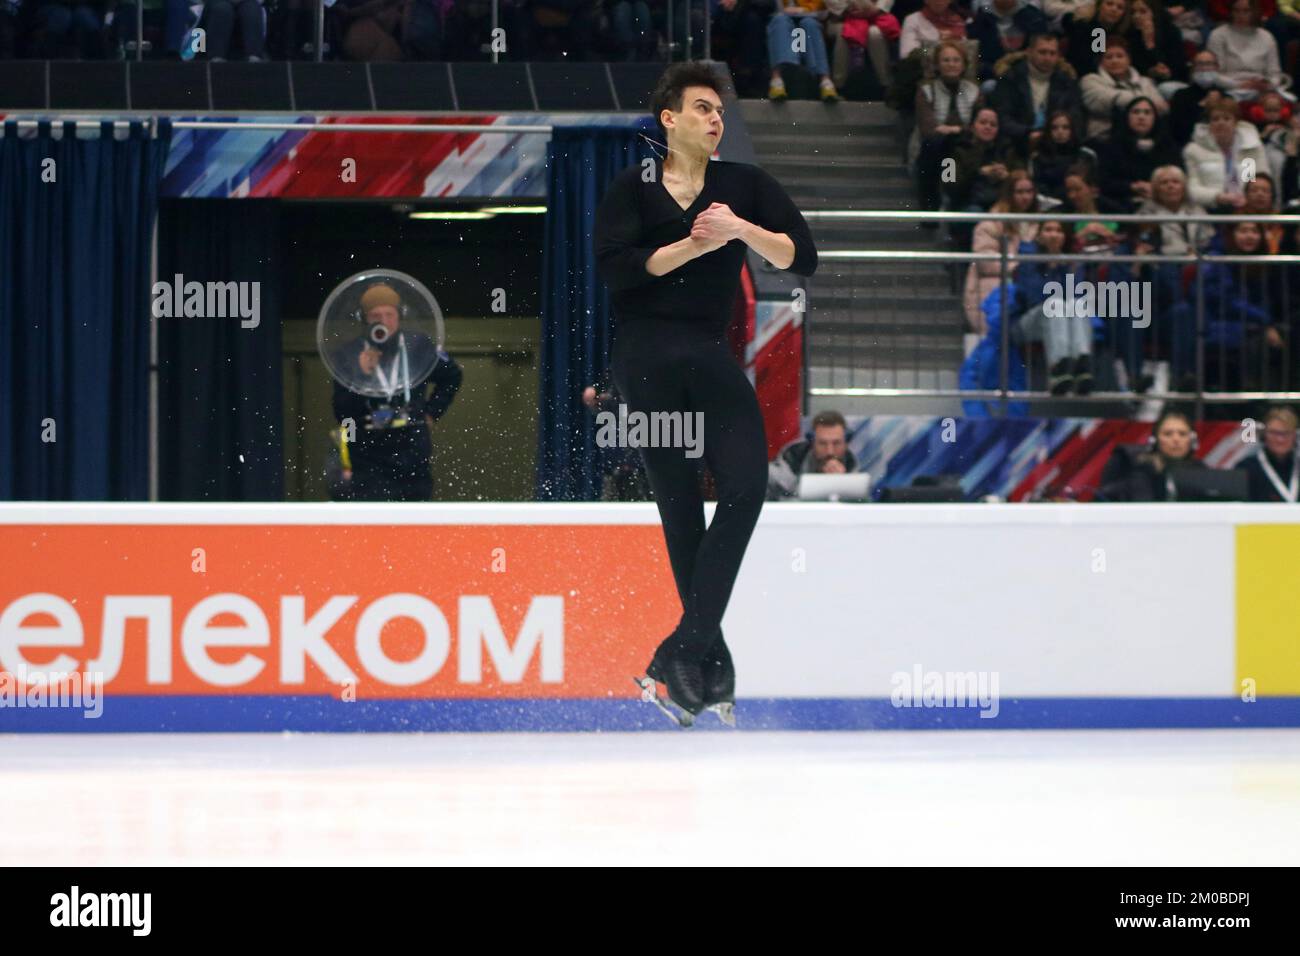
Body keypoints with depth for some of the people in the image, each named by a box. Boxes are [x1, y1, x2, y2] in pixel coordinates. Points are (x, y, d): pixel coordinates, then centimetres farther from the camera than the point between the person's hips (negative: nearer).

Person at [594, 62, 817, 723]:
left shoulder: (744, 185, 12)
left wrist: (741, 229, -12)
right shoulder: (633, 189, 6)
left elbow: (802, 257, 3)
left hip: (713, 356, 2)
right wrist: (693, 245, -14)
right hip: (647, 357, -2)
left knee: (746, 482, -16)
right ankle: (709, 651, 2)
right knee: (678, 504, -1)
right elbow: (615, 267, -9)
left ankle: (685, 646, -16)